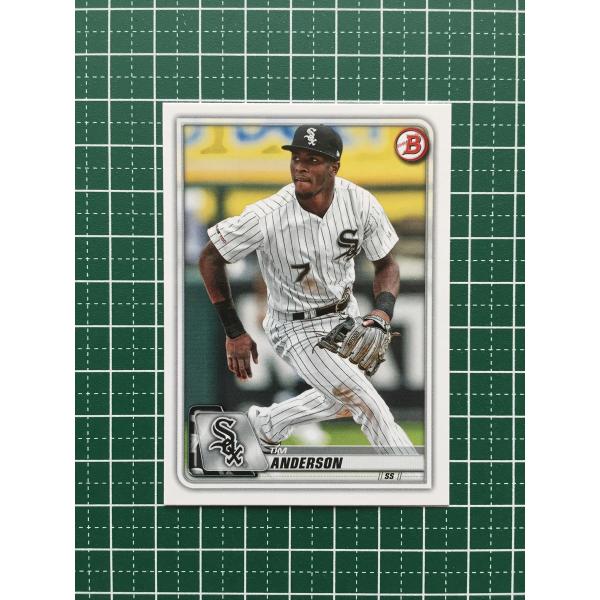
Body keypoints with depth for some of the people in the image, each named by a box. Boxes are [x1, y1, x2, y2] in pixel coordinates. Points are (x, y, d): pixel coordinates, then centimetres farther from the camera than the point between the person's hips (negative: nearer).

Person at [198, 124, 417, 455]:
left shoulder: (361, 203, -19)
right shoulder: (265, 217, -29)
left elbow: (386, 266, -5)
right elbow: (209, 258, -15)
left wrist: (384, 308, -27)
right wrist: (234, 331, -14)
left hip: (347, 315, 6)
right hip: (298, 328, -6)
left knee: (341, 401, 27)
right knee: (373, 410, -11)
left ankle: (267, 423, 49)